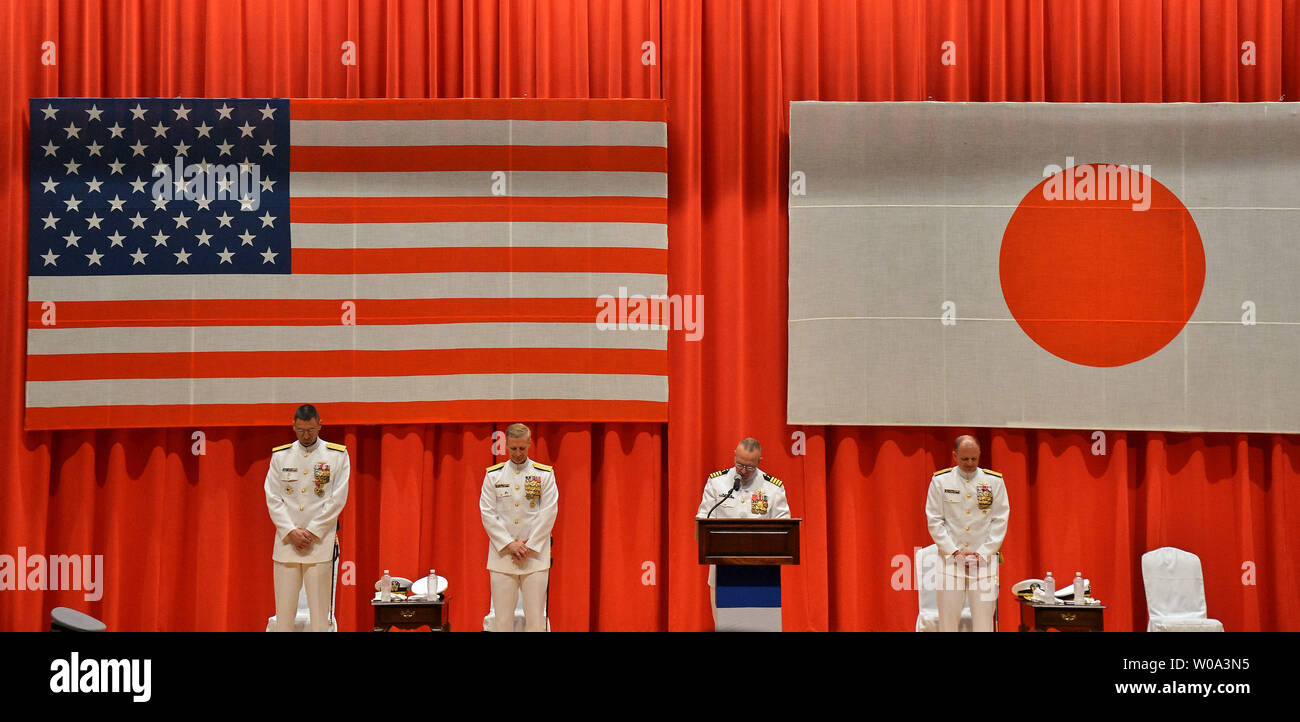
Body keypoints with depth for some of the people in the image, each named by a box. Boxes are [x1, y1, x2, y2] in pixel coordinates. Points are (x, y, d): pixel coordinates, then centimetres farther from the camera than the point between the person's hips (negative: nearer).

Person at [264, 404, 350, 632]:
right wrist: (291, 532, -7)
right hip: (286, 542, 2)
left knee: (320, 611, -3)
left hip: (320, 542, -2)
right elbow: (273, 498, 5)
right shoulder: (280, 456, 9)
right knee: (284, 609, 1)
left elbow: (337, 500, -2)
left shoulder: (337, 455, 3)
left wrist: (311, 532, -8)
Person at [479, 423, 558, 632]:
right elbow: (487, 513, 1)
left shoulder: (545, 474, 4)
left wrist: (529, 546, -9)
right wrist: (509, 544, -9)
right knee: (502, 618, 0)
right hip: (502, 556, 1)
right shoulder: (493, 475, 7)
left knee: (535, 618, -2)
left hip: (535, 556, -1)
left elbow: (549, 513, -1)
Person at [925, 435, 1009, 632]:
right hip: (950, 558, 0)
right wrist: (954, 551, -7)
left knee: (984, 619, -2)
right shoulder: (940, 480, 2)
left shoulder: (994, 481, 4)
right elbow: (934, 521, 2)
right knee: (948, 619, -2)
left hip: (984, 559, 0)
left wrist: (983, 553, -5)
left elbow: (1000, 521, 4)